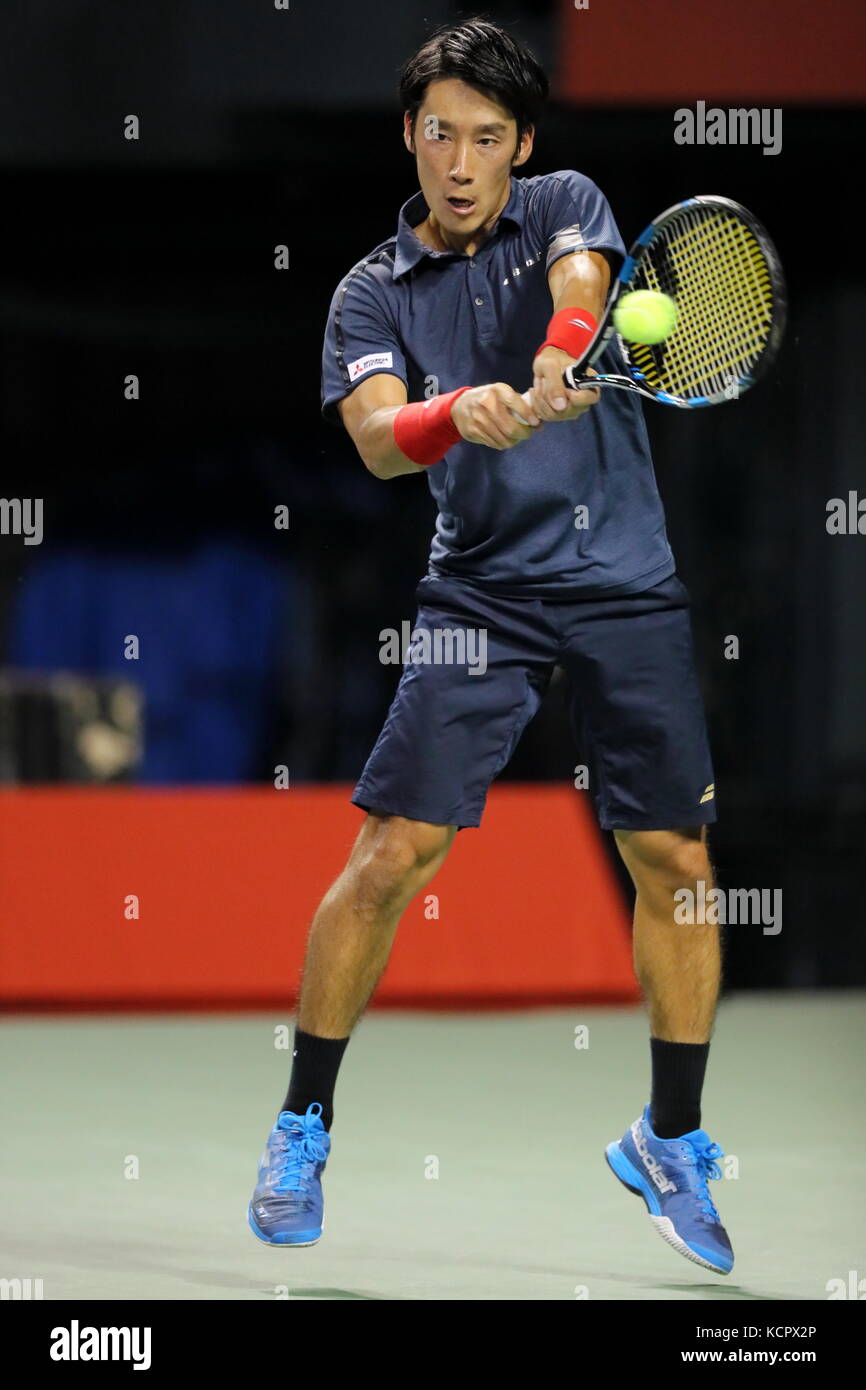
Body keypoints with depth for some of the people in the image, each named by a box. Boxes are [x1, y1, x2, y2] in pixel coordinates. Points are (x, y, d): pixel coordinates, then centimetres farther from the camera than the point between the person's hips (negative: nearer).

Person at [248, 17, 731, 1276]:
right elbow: (377, 439, -16)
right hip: (481, 592, -1)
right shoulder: (373, 294, 1)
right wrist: (461, 415, -38)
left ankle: (672, 1142, 19)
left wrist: (554, 369, -45)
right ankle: (302, 1130, 5)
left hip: (627, 585, 1)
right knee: (393, 854, -10)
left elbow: (582, 286, -22)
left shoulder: (566, 210, 2)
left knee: (676, 864, 1)